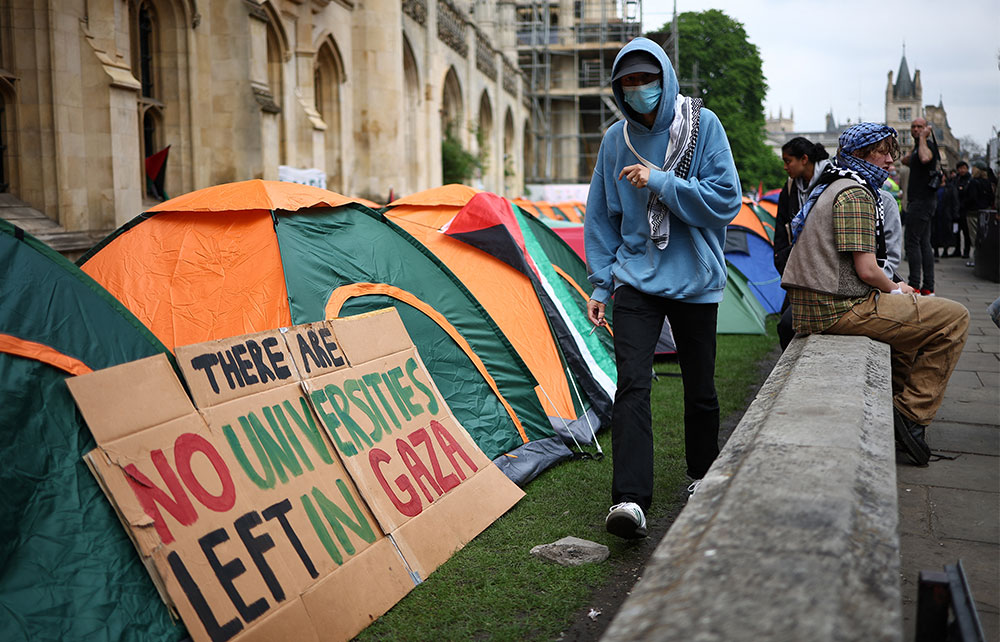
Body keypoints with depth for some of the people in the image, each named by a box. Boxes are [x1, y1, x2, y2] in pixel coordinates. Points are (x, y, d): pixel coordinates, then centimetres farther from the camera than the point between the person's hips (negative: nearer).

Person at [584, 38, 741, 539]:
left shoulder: (702, 125, -5)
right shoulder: (617, 139, 3)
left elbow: (725, 201, -11)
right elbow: (601, 217, 10)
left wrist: (661, 182, -18)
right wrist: (600, 282, 6)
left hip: (694, 281, -1)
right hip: (636, 277, 1)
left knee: (700, 389, 10)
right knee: (632, 384, -14)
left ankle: (702, 476, 33)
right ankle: (630, 500, -18)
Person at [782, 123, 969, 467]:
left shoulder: (831, 187, 22)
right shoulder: (856, 193, -10)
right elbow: (866, 270, -17)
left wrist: (891, 289, 19)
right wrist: (893, 289, 4)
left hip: (809, 309, 11)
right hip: (839, 309, -11)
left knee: (910, 310, 31)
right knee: (954, 318, -9)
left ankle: (899, 396, 27)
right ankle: (911, 413, -5)